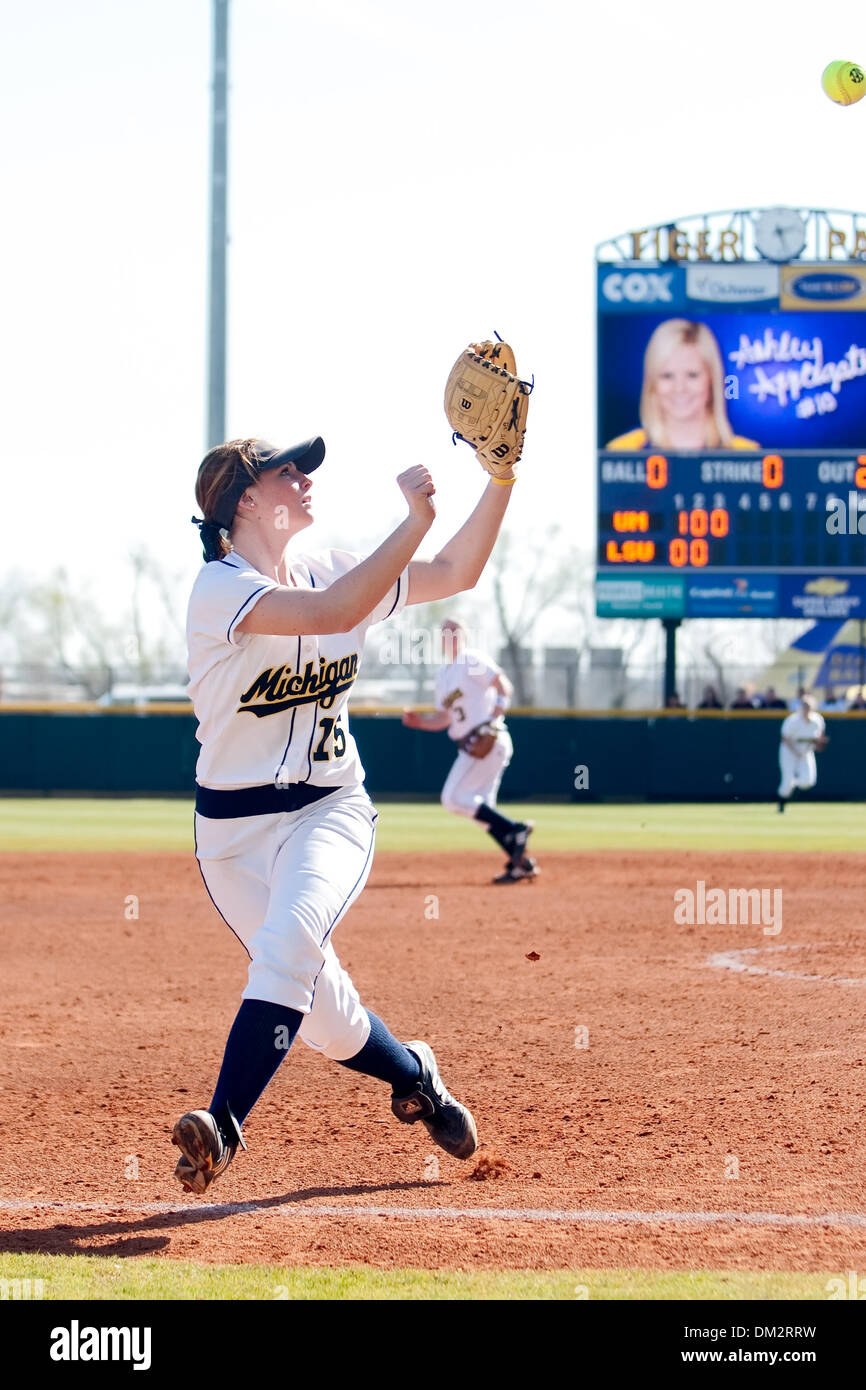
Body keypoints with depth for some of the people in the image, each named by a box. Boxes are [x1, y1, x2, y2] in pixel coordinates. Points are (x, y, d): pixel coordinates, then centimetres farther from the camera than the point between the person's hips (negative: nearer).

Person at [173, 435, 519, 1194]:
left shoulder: (329, 569, 5)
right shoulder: (220, 588, -14)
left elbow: (456, 572, 6)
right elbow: (331, 612, -31)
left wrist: (501, 476, -6)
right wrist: (416, 521, -32)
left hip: (331, 812, 3)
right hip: (234, 828, -3)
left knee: (289, 941, -29)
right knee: (325, 1016, -1)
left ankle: (224, 1124, -34)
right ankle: (414, 1077, 30)